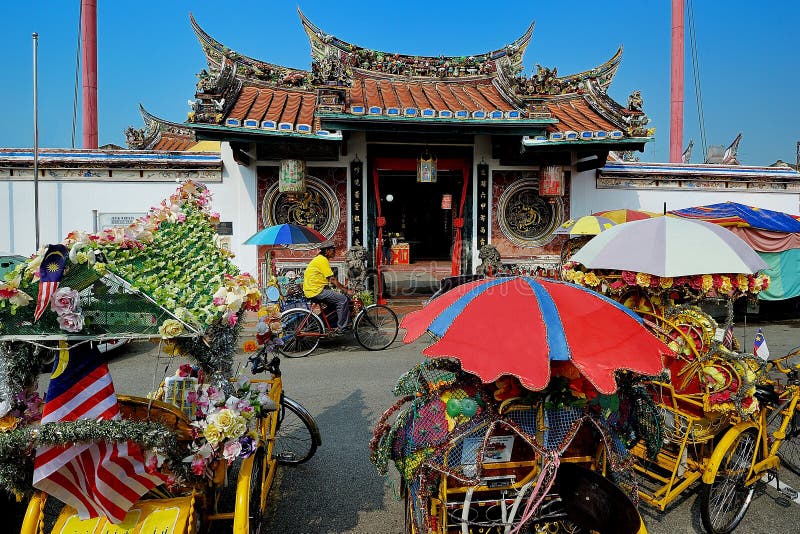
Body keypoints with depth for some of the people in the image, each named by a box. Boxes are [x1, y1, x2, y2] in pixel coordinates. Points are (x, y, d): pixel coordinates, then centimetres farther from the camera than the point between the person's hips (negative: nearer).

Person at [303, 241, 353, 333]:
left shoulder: (319, 259, 19)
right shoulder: (323, 260, -13)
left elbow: (331, 280, 22)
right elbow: (332, 280, -17)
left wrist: (343, 286, 15)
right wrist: (346, 290, -13)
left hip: (314, 290, 10)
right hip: (316, 291, -10)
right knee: (343, 299, -13)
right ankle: (341, 328, -8)